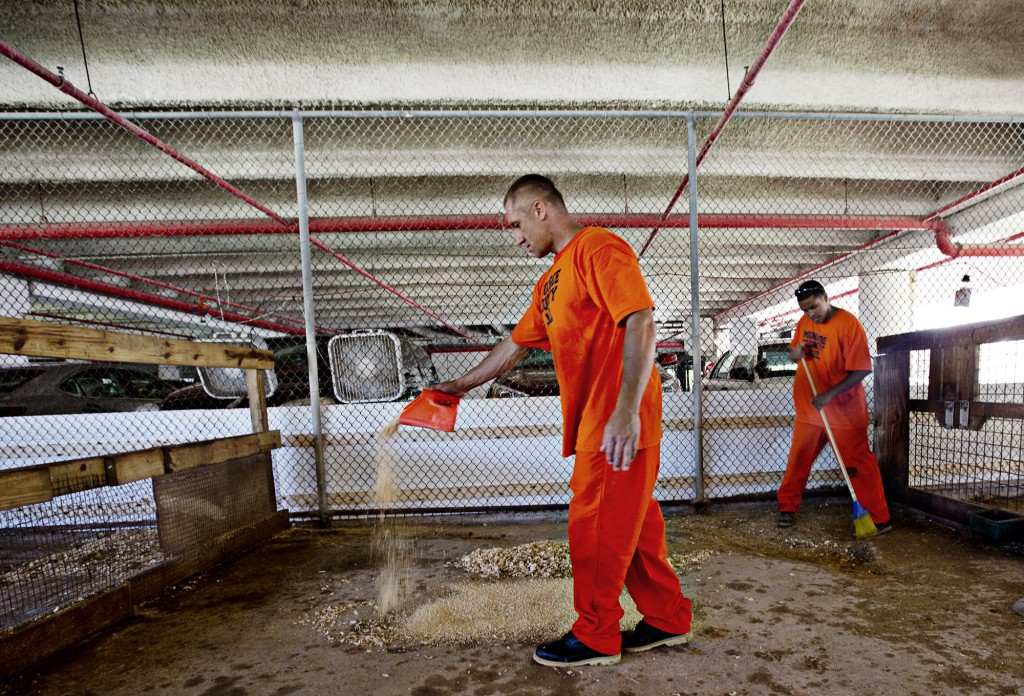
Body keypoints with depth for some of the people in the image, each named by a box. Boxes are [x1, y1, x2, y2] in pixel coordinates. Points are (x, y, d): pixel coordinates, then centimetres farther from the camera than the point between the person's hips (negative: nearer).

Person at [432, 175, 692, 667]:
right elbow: (516, 344, 25)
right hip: (592, 422, 9)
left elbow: (641, 322, -22)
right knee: (630, 522, 16)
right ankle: (669, 618, 33)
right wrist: (462, 384, 28)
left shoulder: (599, 248, -10)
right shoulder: (551, 280, 20)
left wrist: (625, 411, -30)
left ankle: (596, 637, 21)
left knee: (596, 526, 2)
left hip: (618, 425, -9)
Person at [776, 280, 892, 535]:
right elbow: (793, 353, 16)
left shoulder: (849, 324, -15)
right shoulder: (804, 322, 4)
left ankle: (880, 519, 15)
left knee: (859, 463, 2)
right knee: (797, 459, 11)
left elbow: (861, 370, -18)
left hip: (844, 410, -5)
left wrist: (829, 394, -25)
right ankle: (787, 507, 25)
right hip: (808, 408, 6)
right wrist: (795, 352, -8)